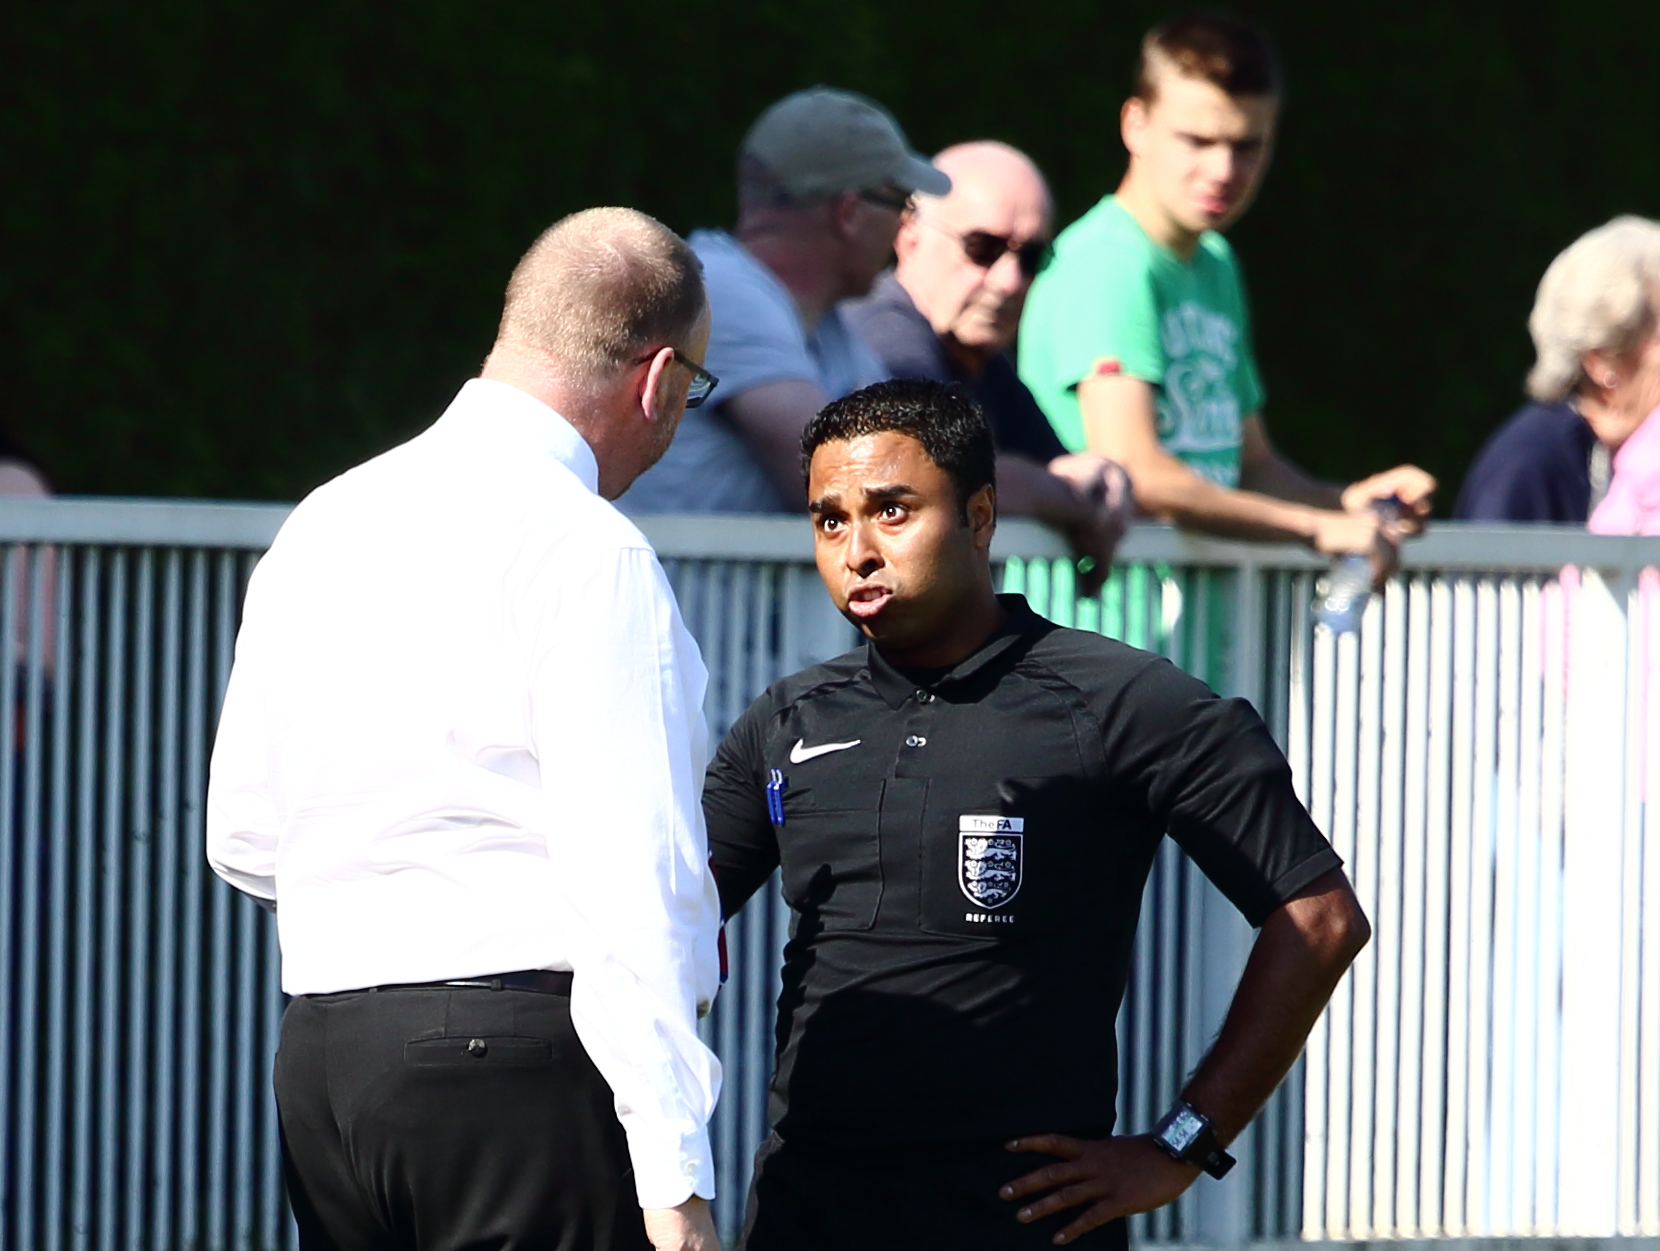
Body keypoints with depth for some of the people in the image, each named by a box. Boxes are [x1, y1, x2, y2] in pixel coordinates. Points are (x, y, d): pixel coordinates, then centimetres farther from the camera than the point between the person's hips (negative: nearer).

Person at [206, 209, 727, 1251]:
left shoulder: (321, 529, 12)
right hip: (530, 1055, -8)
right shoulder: (589, 555, -11)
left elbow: (243, 840, 19)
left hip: (323, 1054, 8)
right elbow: (631, 883, -17)